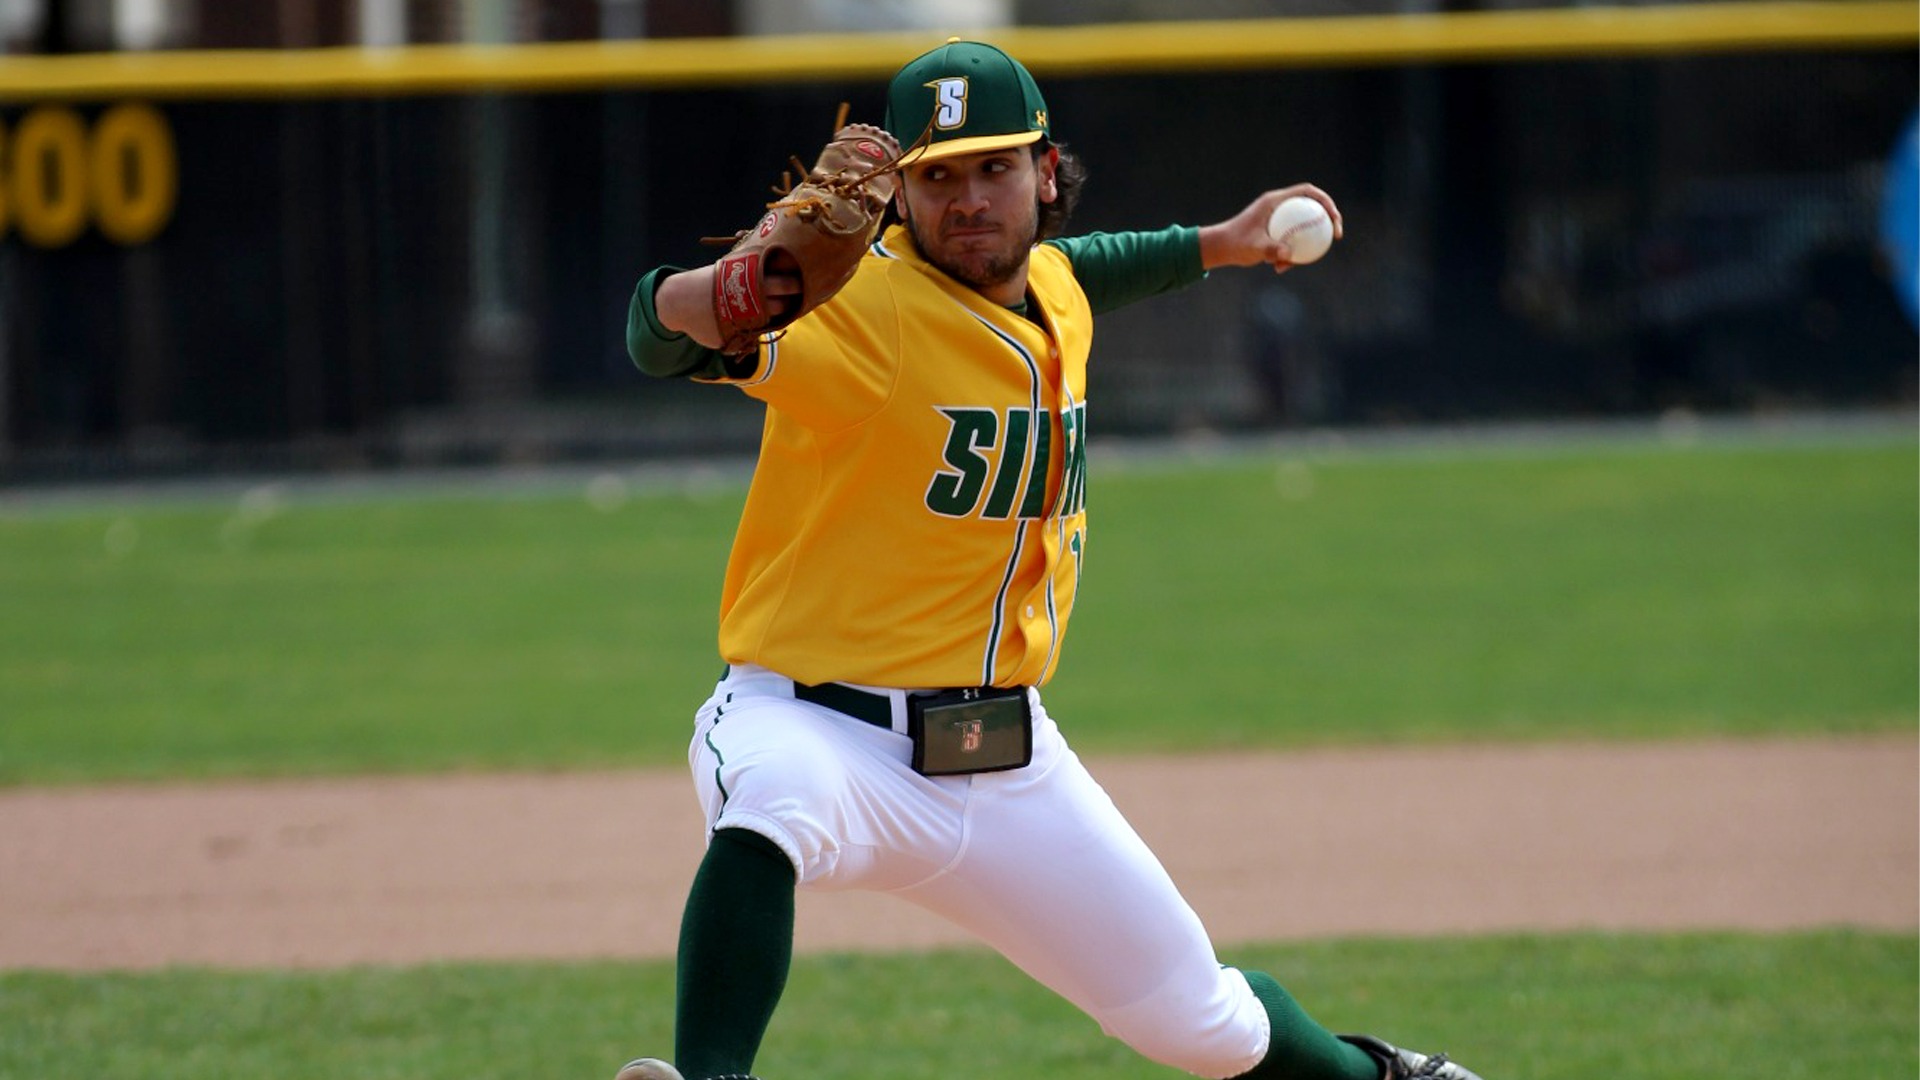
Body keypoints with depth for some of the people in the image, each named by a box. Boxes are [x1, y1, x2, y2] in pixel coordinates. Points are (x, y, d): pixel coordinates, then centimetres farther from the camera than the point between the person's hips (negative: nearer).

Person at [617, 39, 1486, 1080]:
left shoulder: (1050, 295, 7)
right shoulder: (864, 303, -18)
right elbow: (660, 334, -33)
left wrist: (1210, 247, 36)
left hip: (1010, 756, 6)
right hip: (819, 727, -6)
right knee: (772, 803, -44)